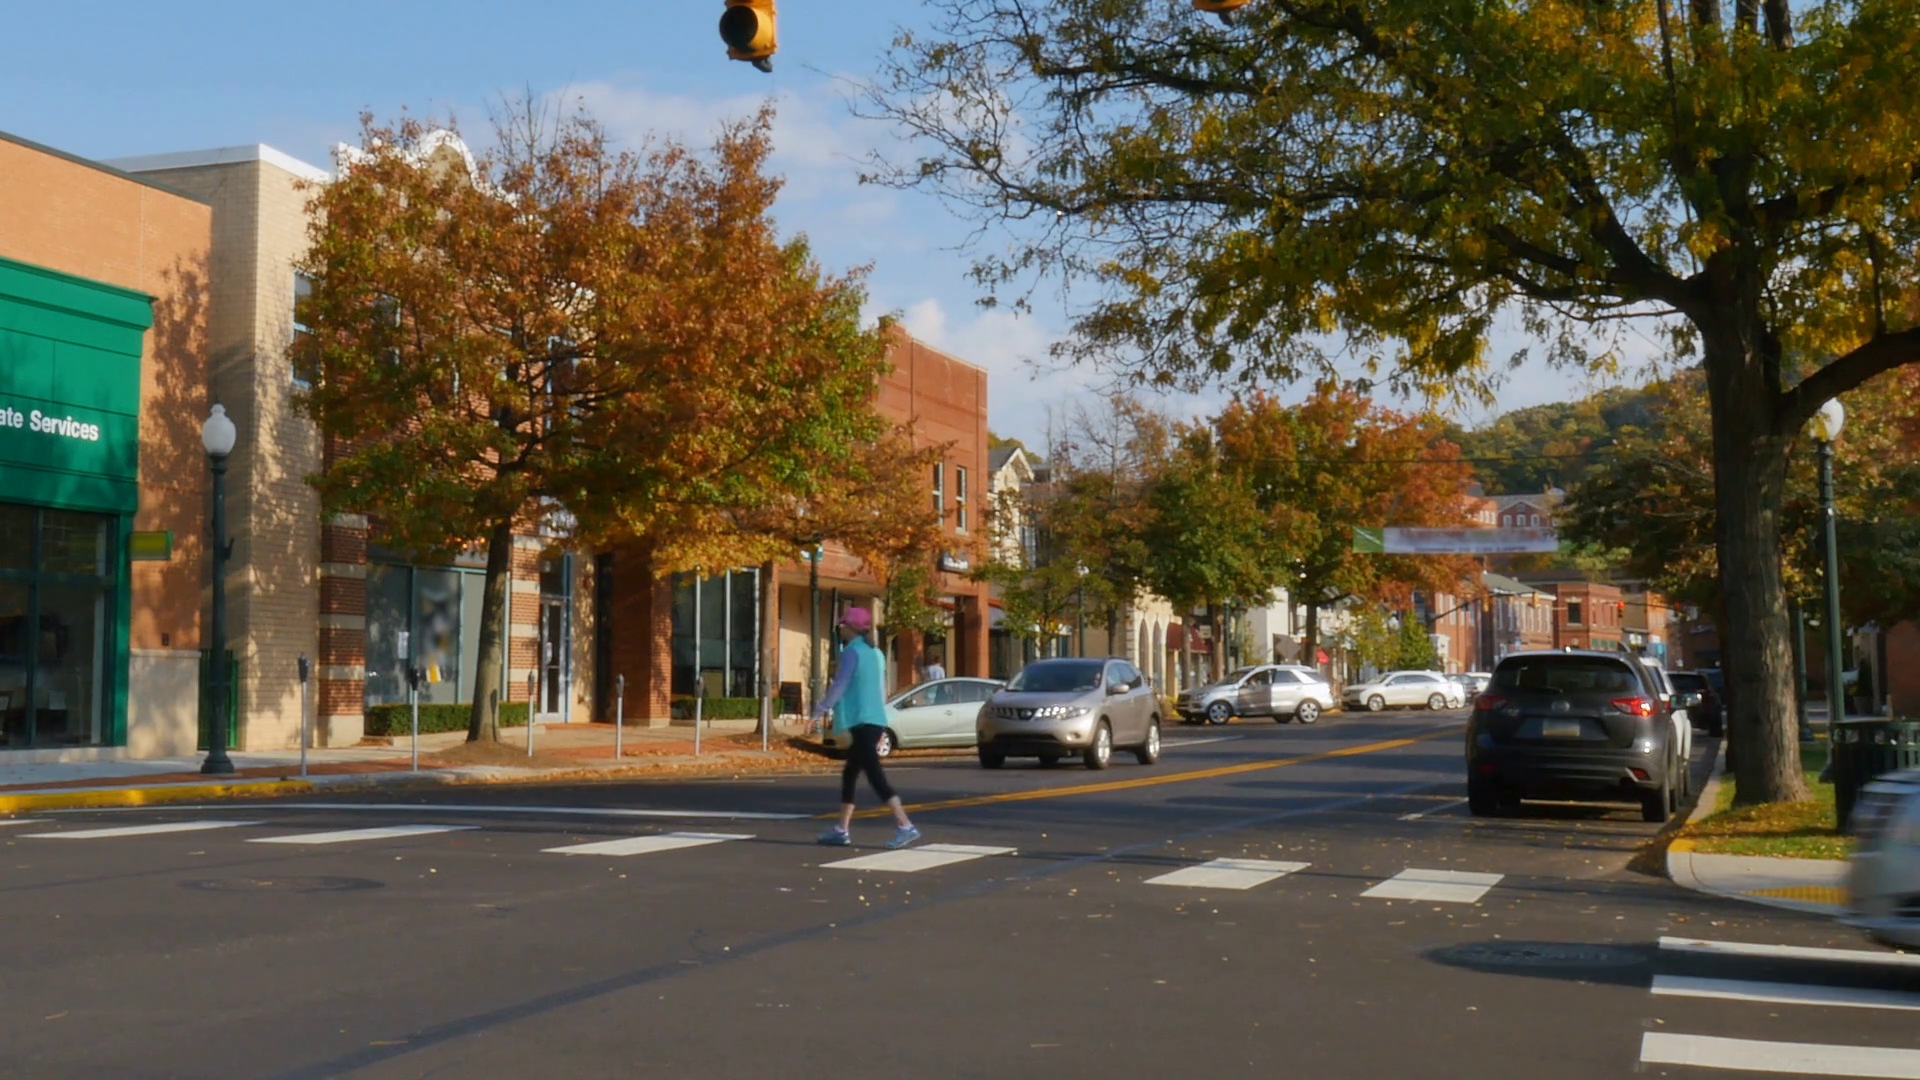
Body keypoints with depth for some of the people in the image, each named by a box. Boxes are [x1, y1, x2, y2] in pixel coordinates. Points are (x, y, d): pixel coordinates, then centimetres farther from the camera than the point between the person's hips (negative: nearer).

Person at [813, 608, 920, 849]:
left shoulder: (852, 652, -9)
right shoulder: (875, 653, 17)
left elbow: (839, 686, -13)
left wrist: (820, 710, -3)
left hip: (861, 722, -9)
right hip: (875, 721, 9)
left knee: (875, 775, -12)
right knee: (849, 774, 15)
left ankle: (905, 826, -19)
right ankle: (841, 830, 19)